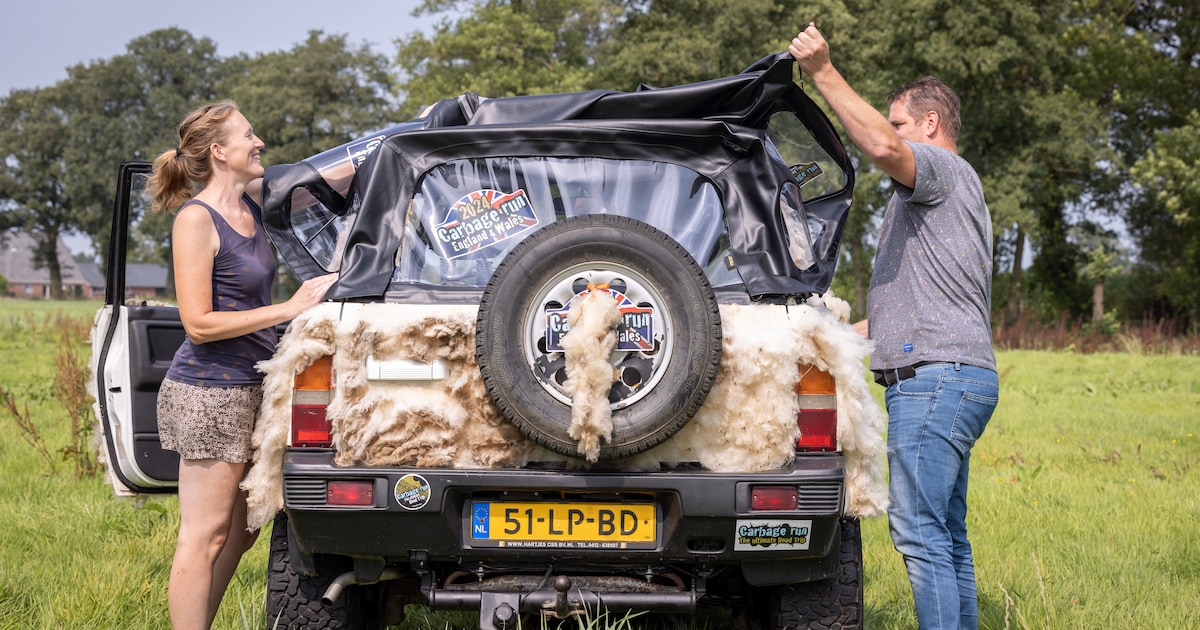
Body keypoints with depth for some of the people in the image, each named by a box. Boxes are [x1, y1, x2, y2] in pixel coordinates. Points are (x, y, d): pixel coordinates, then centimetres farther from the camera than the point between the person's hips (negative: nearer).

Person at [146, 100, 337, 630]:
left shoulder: (252, 202, 9)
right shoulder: (196, 219, -14)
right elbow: (199, 323, -18)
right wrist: (289, 309, -19)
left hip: (248, 388, 9)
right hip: (209, 393, -9)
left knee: (238, 534, 12)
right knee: (205, 537, -4)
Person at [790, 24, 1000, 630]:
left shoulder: (946, 170, -2)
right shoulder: (930, 195, 30)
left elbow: (882, 148, -26)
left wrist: (824, 73, -22)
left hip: (937, 375, -11)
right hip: (955, 376, 11)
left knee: (918, 529, -14)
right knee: (945, 533, 10)